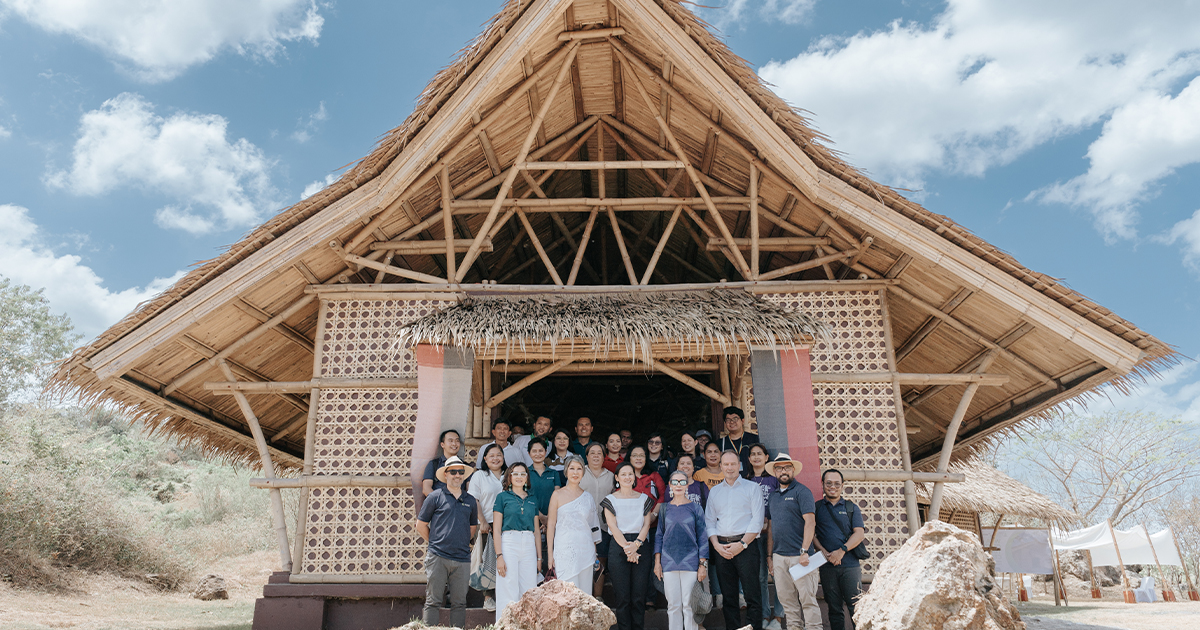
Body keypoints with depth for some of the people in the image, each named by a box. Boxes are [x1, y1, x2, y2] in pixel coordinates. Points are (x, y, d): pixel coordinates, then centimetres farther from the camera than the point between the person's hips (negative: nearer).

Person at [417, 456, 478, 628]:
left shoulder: (470, 500, 13)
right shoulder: (435, 496, 2)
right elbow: (421, 525, 6)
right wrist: (436, 542, 7)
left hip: (462, 558, 3)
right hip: (438, 557, -3)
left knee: (459, 603, 7)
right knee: (433, 601, -1)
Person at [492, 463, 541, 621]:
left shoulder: (532, 500, 15)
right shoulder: (503, 497, 3)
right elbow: (496, 529, -2)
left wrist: (539, 556, 11)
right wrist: (499, 555, -10)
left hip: (529, 546, 4)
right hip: (509, 543, -4)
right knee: (508, 592, -3)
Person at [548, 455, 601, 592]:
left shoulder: (588, 497, 10)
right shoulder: (558, 495, 1)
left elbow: (593, 525, 15)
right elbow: (551, 524, 0)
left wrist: (594, 552, 12)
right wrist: (550, 553, -3)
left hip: (586, 549, 3)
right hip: (565, 548, -3)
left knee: (585, 591, 5)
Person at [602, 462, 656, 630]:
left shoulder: (644, 499, 12)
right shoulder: (611, 500, 5)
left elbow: (646, 525, 5)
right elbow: (613, 527, -3)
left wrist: (636, 544, -11)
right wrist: (627, 548, -11)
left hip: (641, 547, 2)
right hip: (618, 549, -2)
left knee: (639, 596, 0)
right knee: (622, 596, -2)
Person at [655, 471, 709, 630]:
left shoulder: (696, 508, 4)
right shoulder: (665, 508, 9)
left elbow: (702, 537, 4)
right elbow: (659, 535, 12)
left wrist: (703, 564, -2)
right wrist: (657, 562, 5)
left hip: (690, 561, -2)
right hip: (669, 562, 2)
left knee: (689, 605, -2)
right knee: (673, 605, 4)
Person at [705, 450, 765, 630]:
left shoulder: (752, 487, 4)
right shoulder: (714, 491, 16)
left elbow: (757, 520, -3)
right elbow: (709, 521, 14)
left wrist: (742, 544, -12)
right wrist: (716, 545, -2)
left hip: (746, 545, -4)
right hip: (721, 547, 4)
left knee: (752, 595, -7)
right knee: (728, 596, 6)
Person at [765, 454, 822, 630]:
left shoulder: (801, 491, -3)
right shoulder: (772, 496, 16)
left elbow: (810, 522, -12)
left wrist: (804, 551, -18)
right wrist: (770, 556, 15)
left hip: (799, 556, -6)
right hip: (779, 556, 6)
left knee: (807, 598, -4)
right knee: (786, 599, 9)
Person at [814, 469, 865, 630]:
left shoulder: (851, 508, 12)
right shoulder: (816, 507, 10)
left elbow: (859, 533, 2)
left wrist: (842, 550, -12)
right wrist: (825, 553, -12)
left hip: (850, 564, 0)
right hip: (827, 566, 0)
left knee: (856, 606, -4)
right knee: (834, 608, 4)